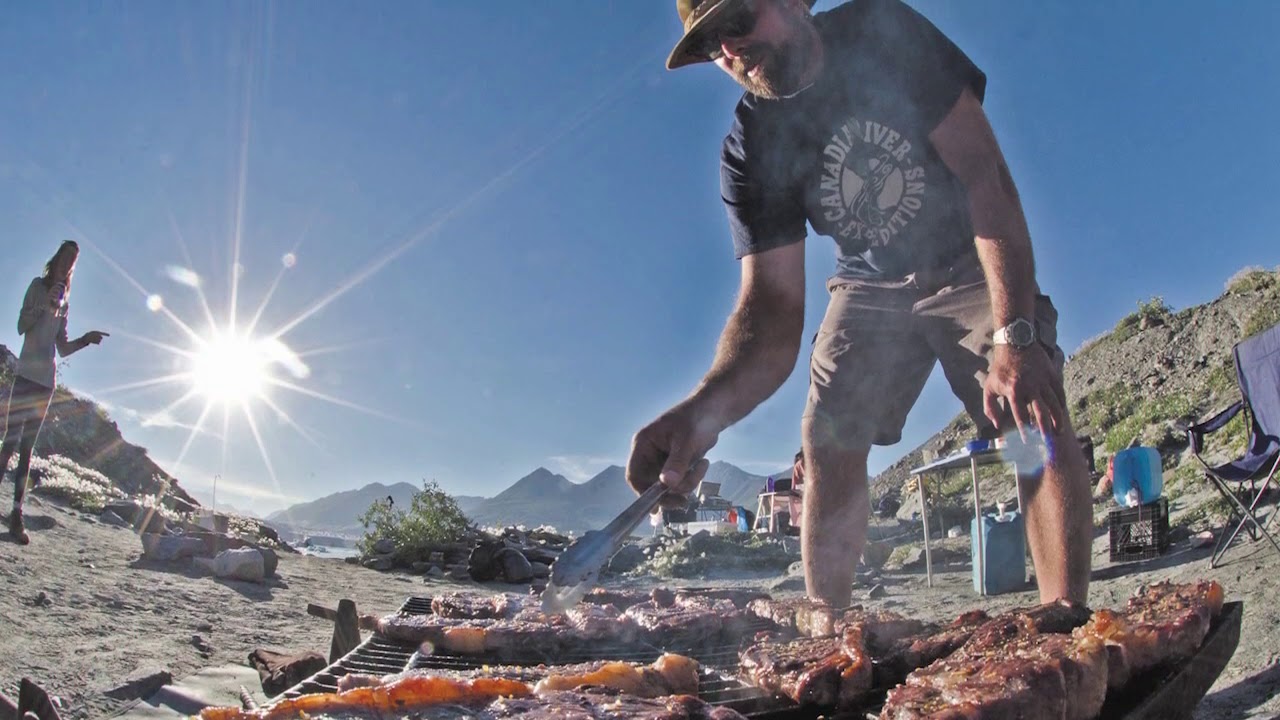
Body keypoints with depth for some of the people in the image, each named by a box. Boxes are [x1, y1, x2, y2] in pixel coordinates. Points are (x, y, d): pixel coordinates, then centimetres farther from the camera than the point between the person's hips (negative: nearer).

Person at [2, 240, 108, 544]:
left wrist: (86, 340, 5)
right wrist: (46, 304, -19)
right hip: (26, 374, -6)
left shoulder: (64, 301, 19)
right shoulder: (38, 286, 2)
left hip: (46, 380, 6)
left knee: (27, 448, 5)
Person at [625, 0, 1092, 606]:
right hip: (870, 288, 2)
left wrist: (1015, 334, -34)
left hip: (970, 264, -2)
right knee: (827, 445, -10)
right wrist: (707, 408, -45)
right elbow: (771, 307, -24)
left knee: (1037, 423, -21)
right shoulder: (748, 151, -16)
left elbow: (984, 172, -24)